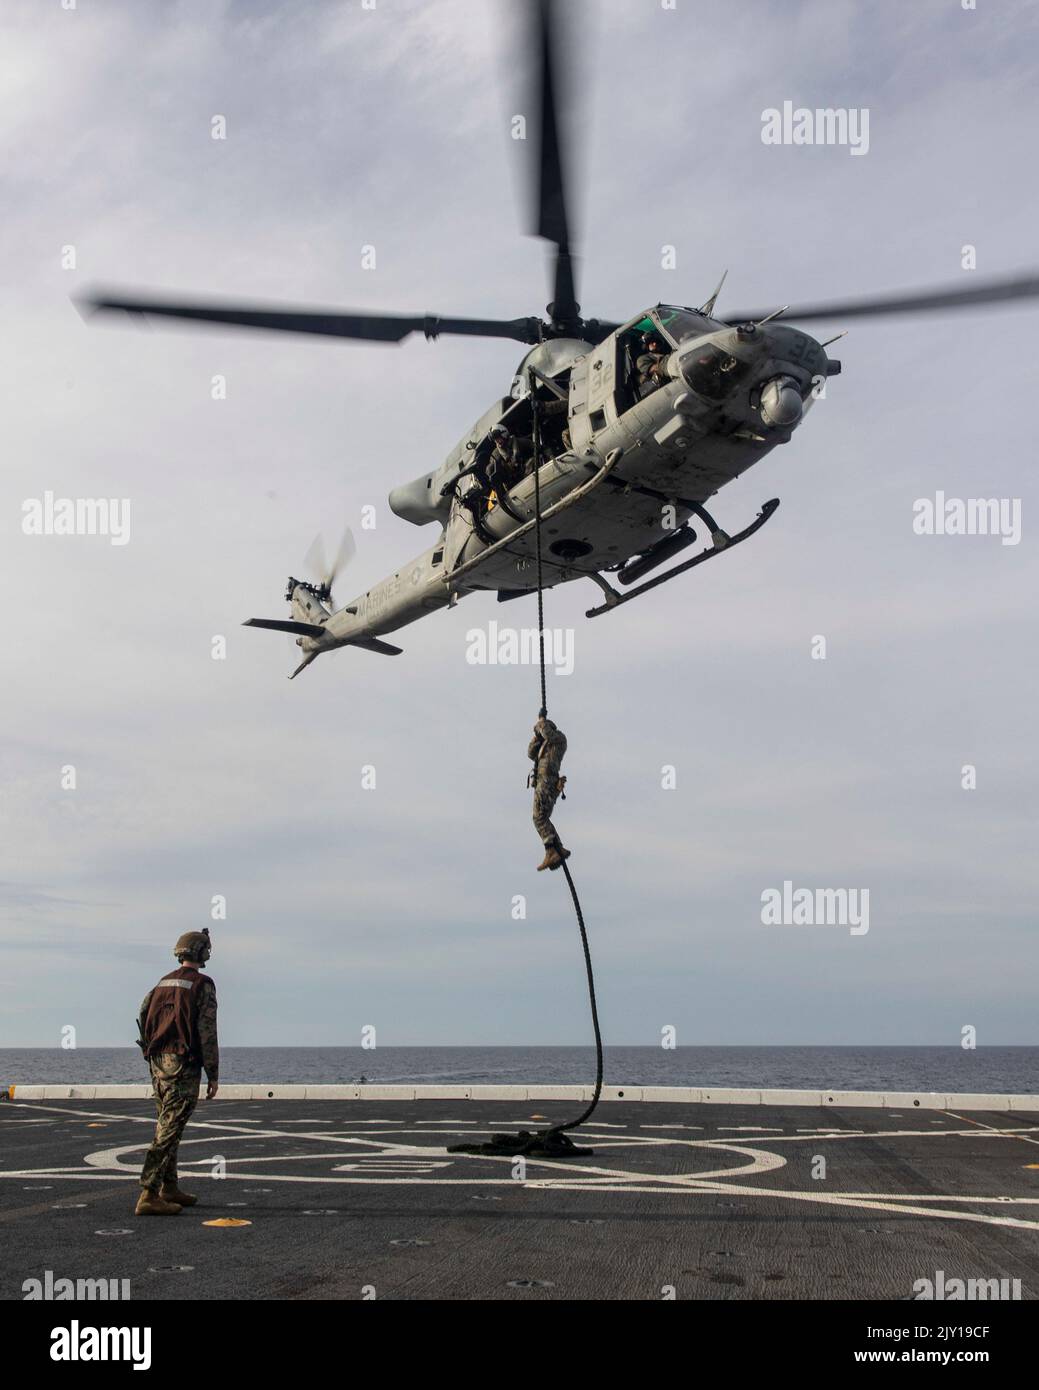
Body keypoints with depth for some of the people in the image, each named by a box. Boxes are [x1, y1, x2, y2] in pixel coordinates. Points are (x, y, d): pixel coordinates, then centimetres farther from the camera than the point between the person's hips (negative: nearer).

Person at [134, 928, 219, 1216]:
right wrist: (213, 1075, -9)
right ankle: (148, 1196, -12)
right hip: (184, 1065, -8)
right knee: (169, 1131, -8)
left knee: (167, 1127, 17)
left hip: (158, 1062, 8)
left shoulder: (163, 983, 14)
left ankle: (169, 1189, 24)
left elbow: (143, 1017, 12)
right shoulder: (202, 985, -9)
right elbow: (207, 1032, -13)